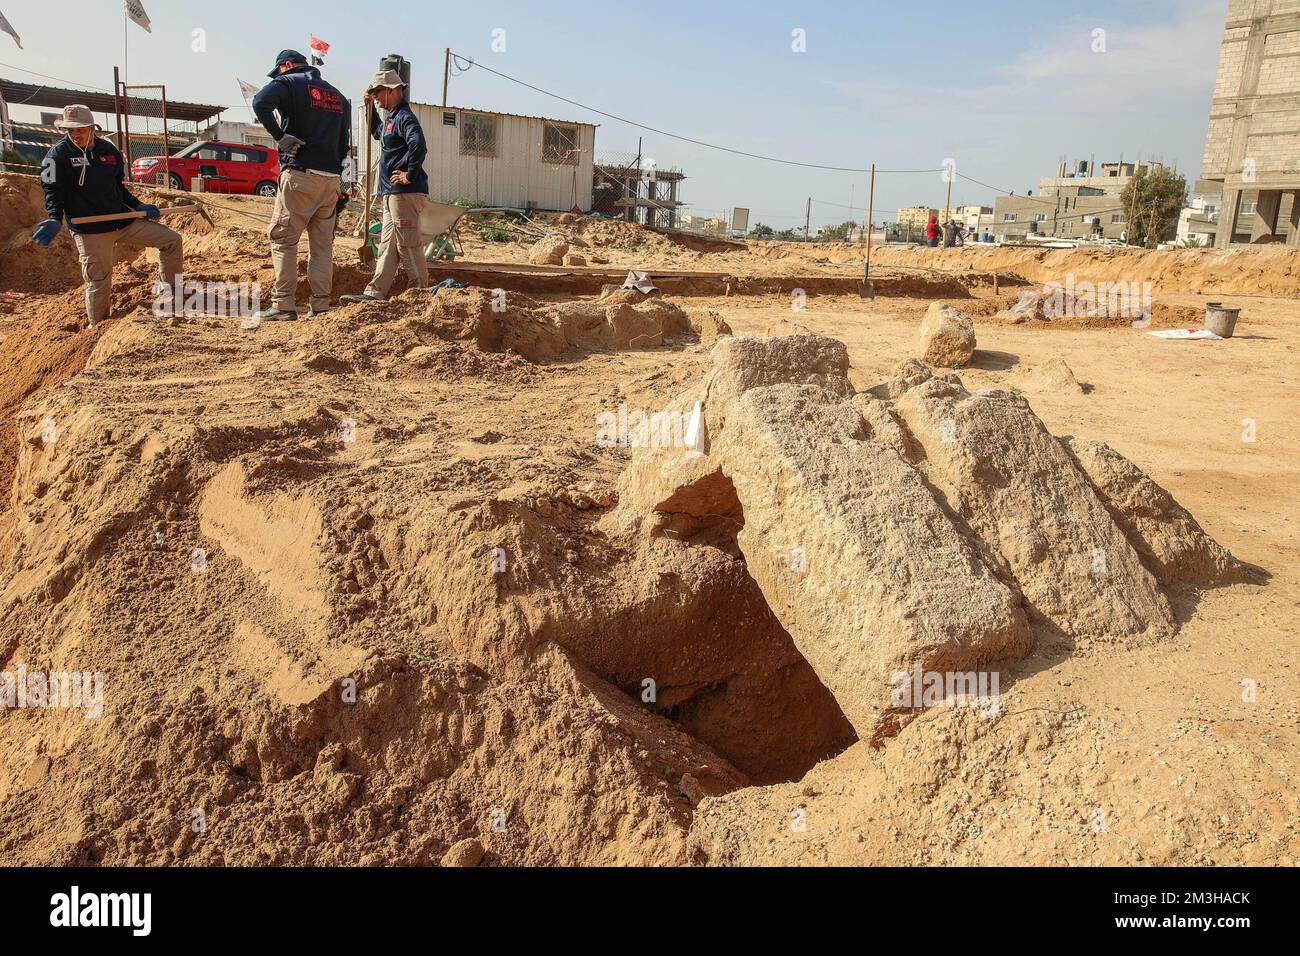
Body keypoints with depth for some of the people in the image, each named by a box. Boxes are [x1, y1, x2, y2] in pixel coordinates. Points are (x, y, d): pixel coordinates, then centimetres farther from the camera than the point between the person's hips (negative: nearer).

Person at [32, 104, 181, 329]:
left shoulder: (109, 150, 10)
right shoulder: (58, 154, -5)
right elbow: (53, 191, -12)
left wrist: (138, 207, 11)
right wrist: (55, 220, -27)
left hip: (123, 220, 5)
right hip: (90, 229, -5)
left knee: (172, 240, 2)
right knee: (99, 282, -3)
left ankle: (169, 293, 15)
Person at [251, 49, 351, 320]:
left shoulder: (288, 83, 0)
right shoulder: (337, 95, 20)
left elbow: (261, 103, -21)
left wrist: (279, 136, -12)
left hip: (300, 175, -6)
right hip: (331, 178, 6)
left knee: (283, 238, -2)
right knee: (322, 244, 9)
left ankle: (283, 305, -7)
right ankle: (321, 305, 7)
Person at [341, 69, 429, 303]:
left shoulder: (404, 117, -11)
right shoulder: (391, 118, 21)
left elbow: (418, 145, -29)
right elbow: (378, 132, 44)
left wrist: (410, 175, -23)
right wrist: (369, 106, 32)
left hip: (405, 193, -11)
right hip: (391, 194, 11)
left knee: (408, 246, -8)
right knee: (388, 246, 8)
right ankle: (375, 293, 10)